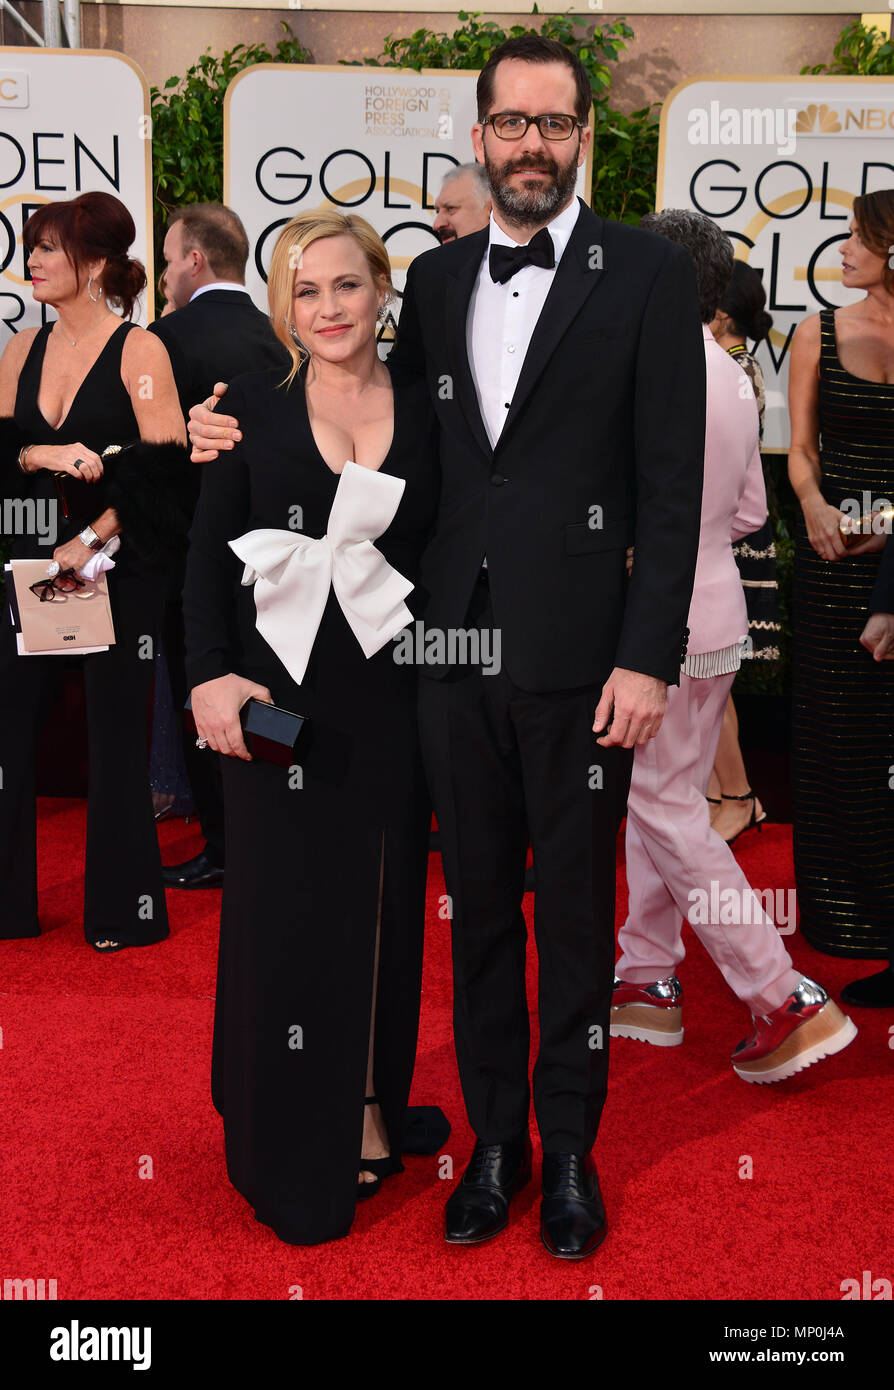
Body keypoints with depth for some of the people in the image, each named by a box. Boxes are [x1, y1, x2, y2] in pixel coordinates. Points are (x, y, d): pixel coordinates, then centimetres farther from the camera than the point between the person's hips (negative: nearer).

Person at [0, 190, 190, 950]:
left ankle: (125, 909, 15)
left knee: (115, 731, 2)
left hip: (121, 566, -5)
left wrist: (91, 541, -15)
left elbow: (165, 466, -11)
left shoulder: (139, 349, -5)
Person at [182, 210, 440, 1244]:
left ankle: (369, 1108, 29)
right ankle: (295, 1156, 19)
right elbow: (209, 552, -1)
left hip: (392, 694, 2)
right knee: (284, 907, 5)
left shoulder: (424, 410, 5)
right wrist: (211, 672, -12)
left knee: (383, 904, 10)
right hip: (278, 692, -1)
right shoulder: (255, 404, 1)